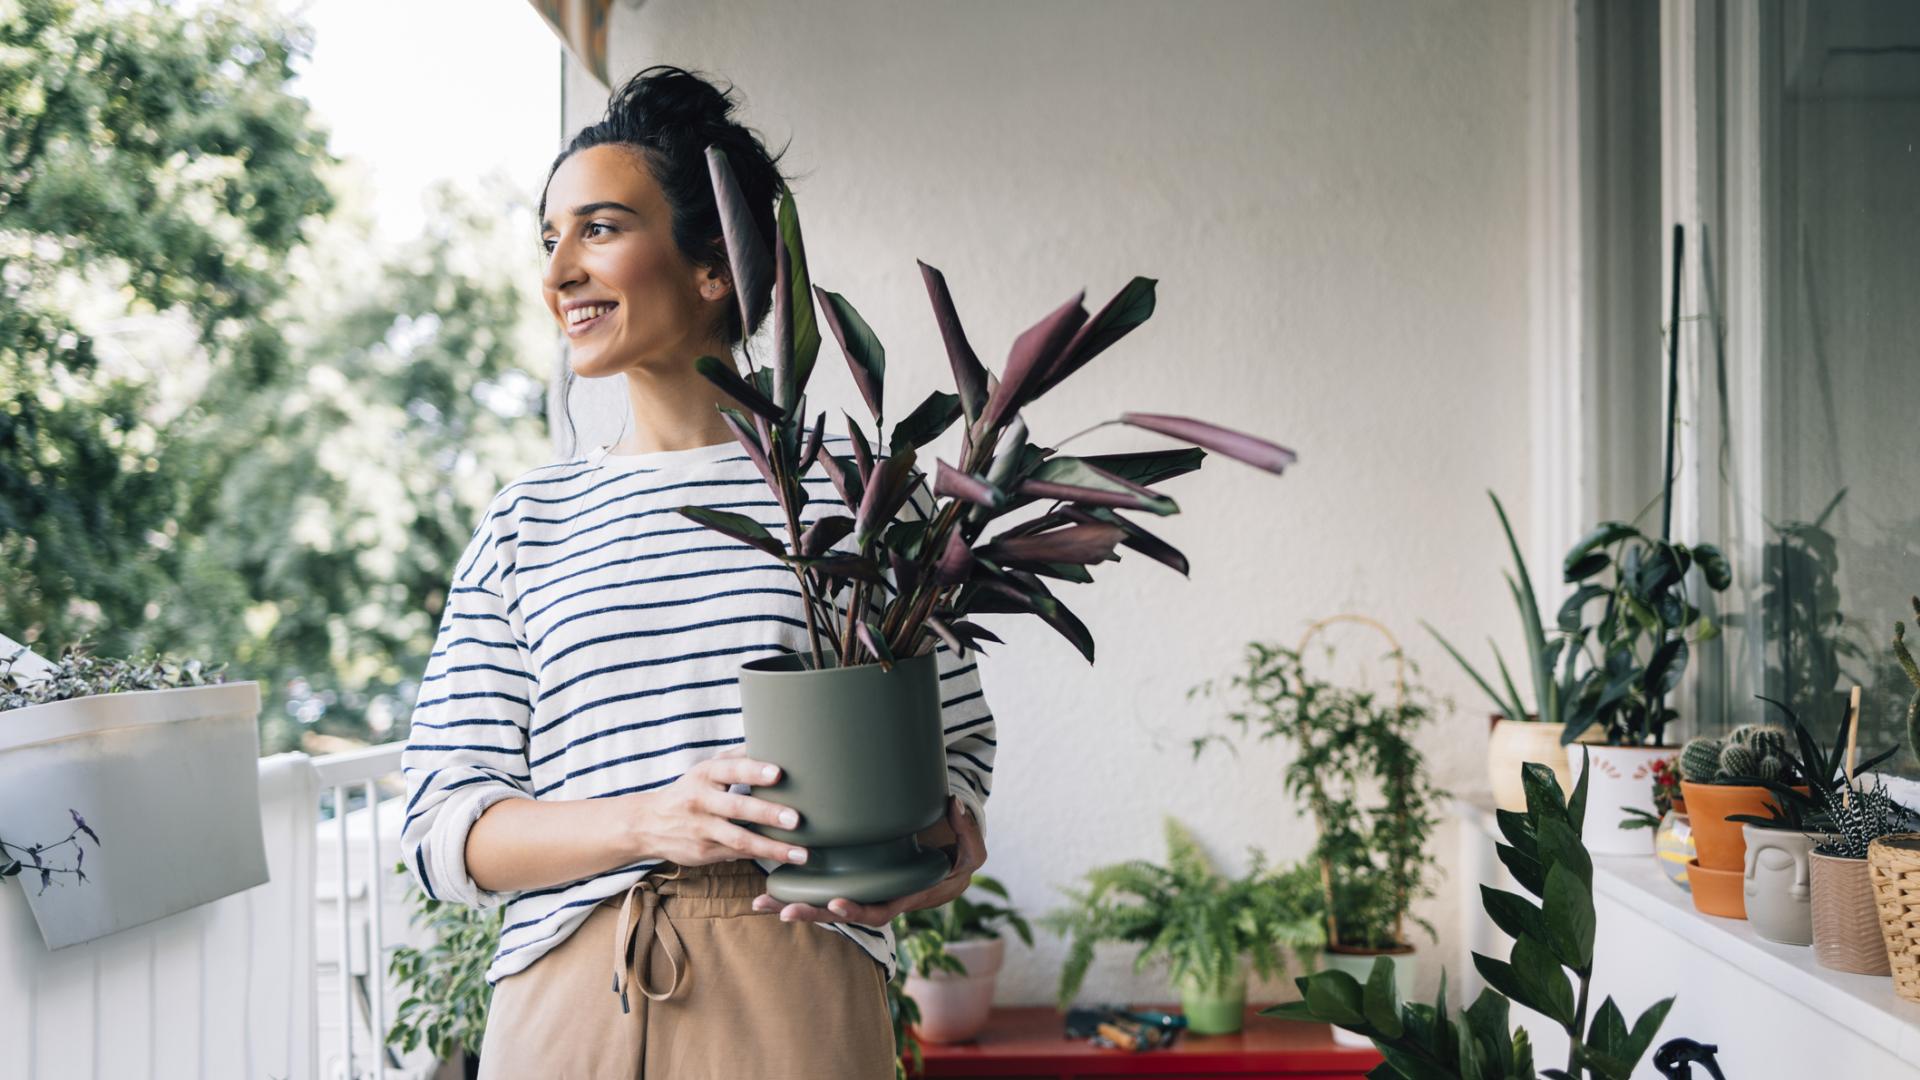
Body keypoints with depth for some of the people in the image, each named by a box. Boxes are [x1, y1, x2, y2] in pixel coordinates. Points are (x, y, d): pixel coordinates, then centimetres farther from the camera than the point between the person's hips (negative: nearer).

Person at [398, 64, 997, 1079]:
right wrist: (650, 820, -15)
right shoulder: (527, 520, 7)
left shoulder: (857, 484, 2)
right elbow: (442, 831, 2)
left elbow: (955, 743, 8)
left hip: (796, 996, -1)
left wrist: (942, 846, -15)